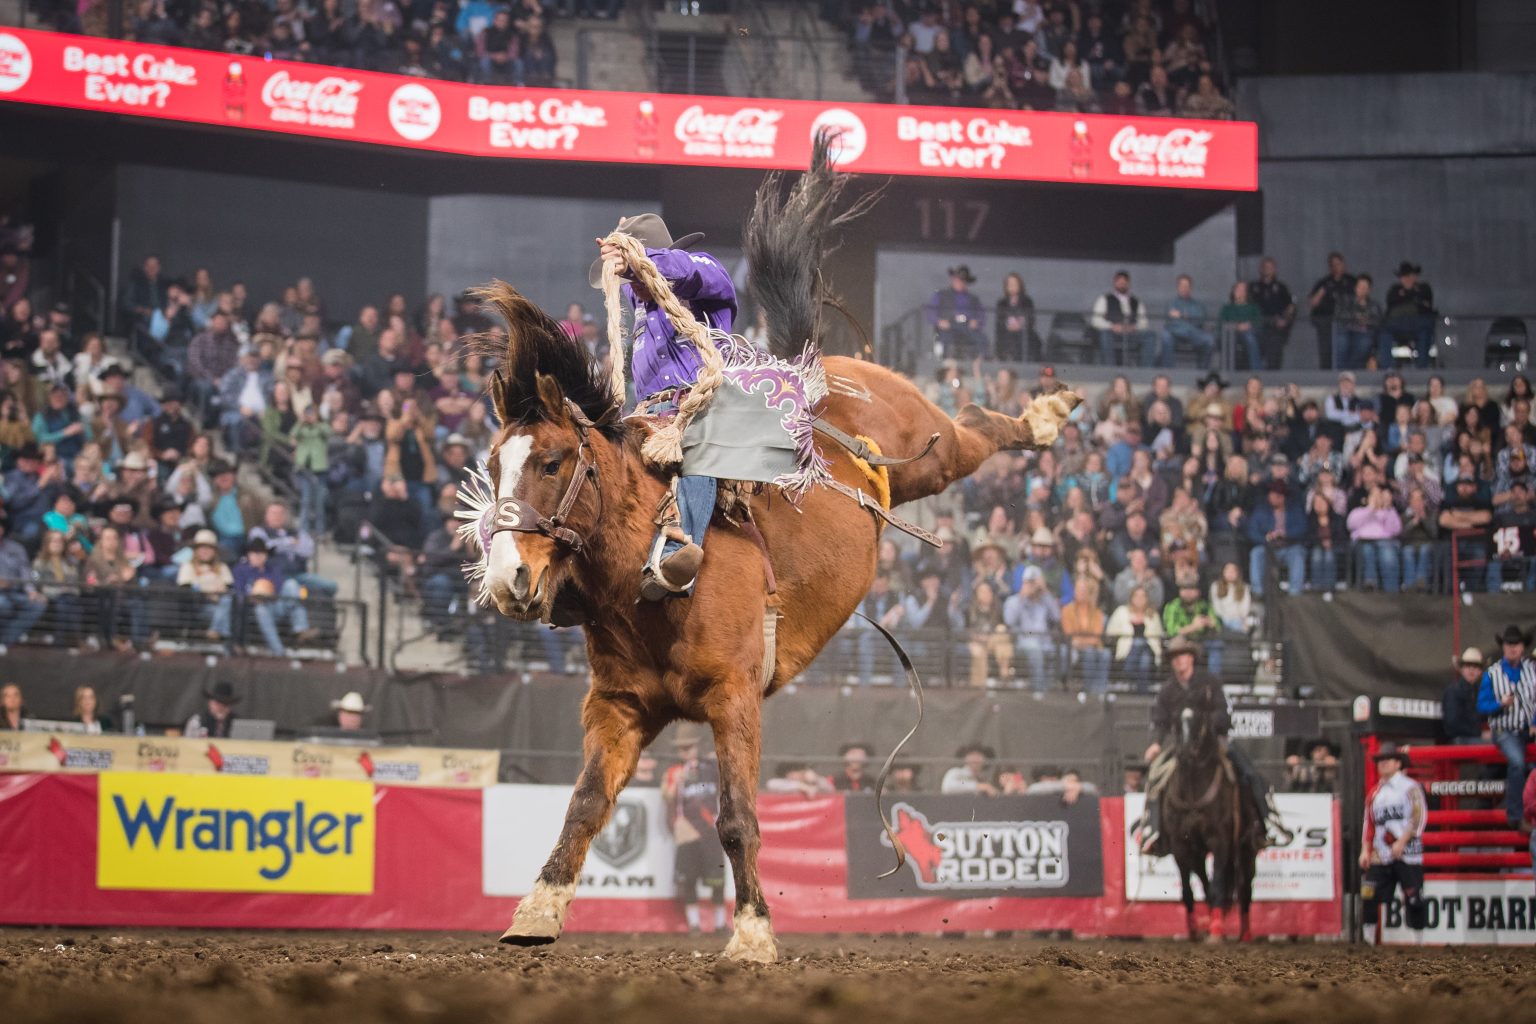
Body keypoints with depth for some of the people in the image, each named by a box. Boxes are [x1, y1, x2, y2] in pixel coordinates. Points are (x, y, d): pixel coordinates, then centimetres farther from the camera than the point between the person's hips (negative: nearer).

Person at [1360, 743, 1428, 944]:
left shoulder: (1410, 788, 0)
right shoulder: (1375, 793, 18)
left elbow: (1419, 817, -8)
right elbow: (1368, 822, 19)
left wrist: (1402, 842, -16)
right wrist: (1365, 850, 8)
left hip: (1407, 852, -5)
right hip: (1380, 855, 5)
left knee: (1414, 897, -6)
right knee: (1370, 896, -4)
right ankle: (1369, 939, 1)